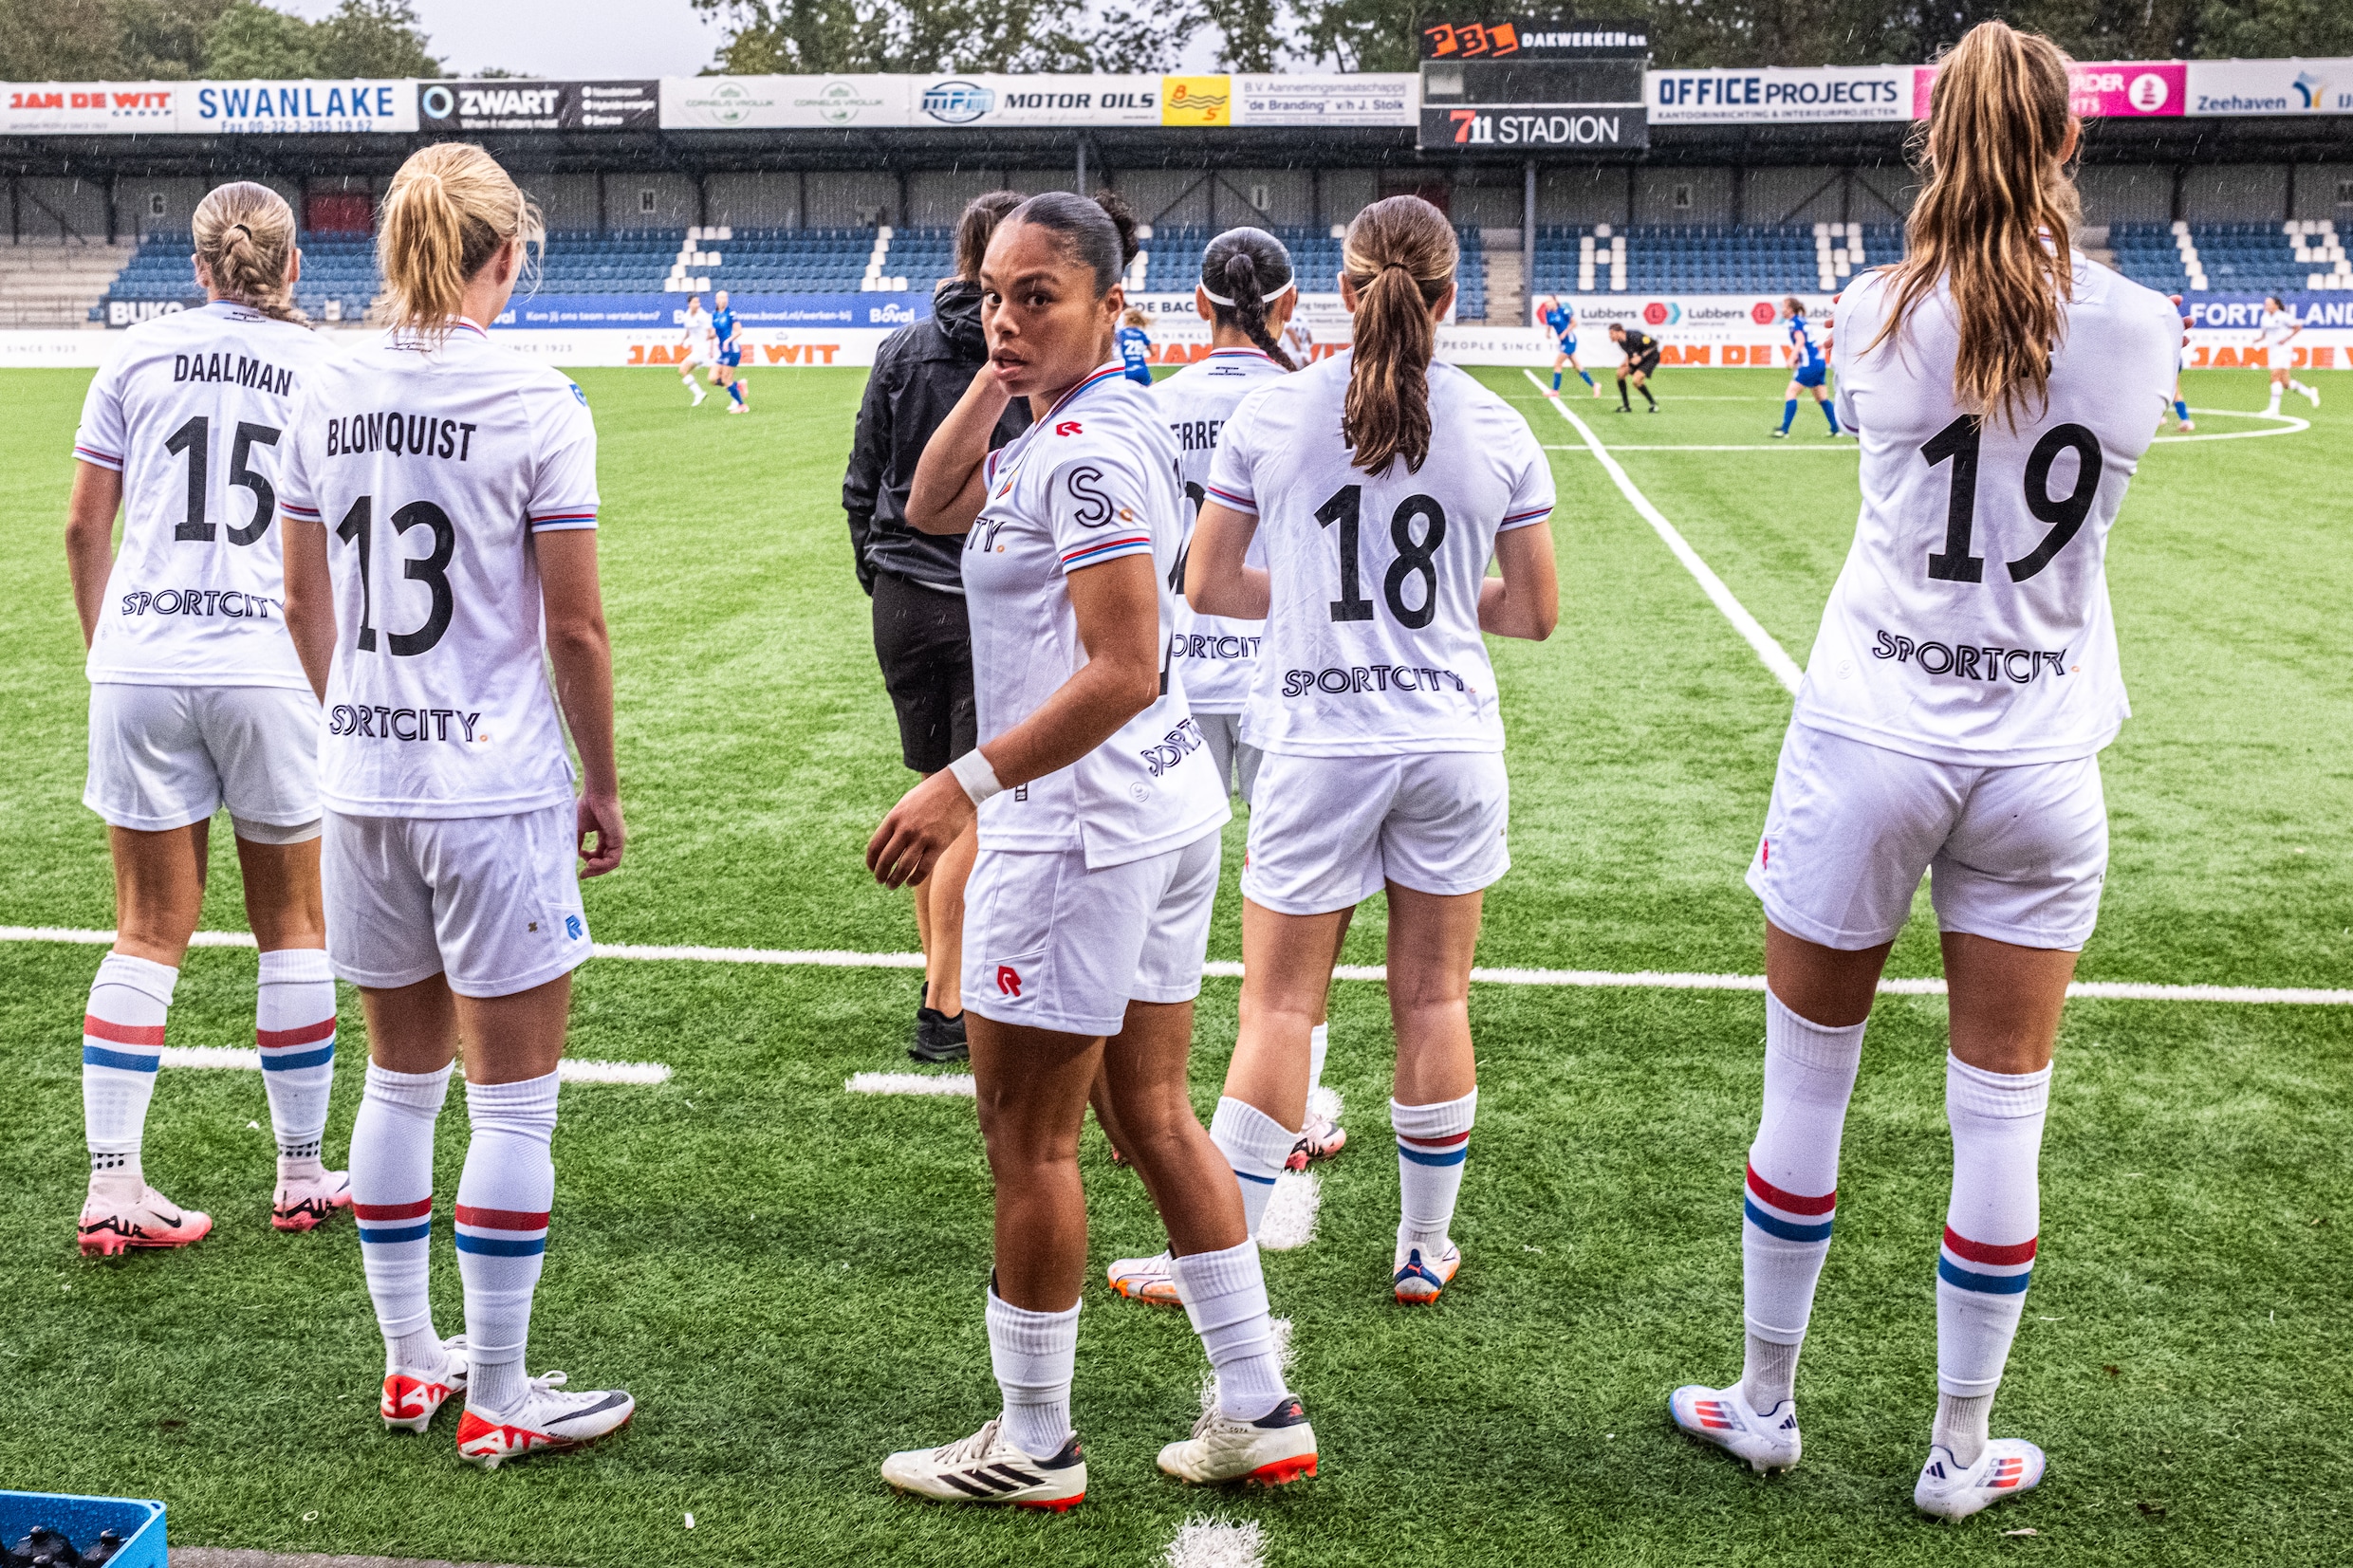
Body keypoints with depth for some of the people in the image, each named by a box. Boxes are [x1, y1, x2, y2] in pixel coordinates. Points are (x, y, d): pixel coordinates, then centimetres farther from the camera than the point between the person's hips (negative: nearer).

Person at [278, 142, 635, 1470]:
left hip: (363, 786, 6)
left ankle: (412, 1363, 31)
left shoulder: (328, 397, 4)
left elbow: (306, 605, 11)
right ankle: (495, 1401, 13)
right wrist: (603, 785, 0)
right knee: (515, 1101, 5)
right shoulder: (536, 402, -12)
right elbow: (576, 630, -11)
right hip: (497, 789, -6)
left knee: (402, 1077, 18)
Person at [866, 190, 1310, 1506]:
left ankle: (1034, 1446, 18)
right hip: (1168, 807, 10)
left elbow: (1123, 672, -25)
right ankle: (1262, 1411, 23)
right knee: (1155, 1115, 16)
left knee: (1028, 1138, 3)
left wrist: (967, 782, -27)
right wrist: (993, 381, 7)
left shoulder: (1087, 451, -19)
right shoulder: (1074, 425, 11)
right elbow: (933, 510, 19)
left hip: (1081, 820, -10)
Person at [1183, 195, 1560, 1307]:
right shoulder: (1498, 431, 0)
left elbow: (1207, 587, 1)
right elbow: (1535, 612, 5)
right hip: (1451, 742, 2)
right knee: (1434, 999, 12)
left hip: (1317, 745, -1)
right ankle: (1425, 1248, 25)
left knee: (1279, 1008, 5)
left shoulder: (1270, 414, -4)